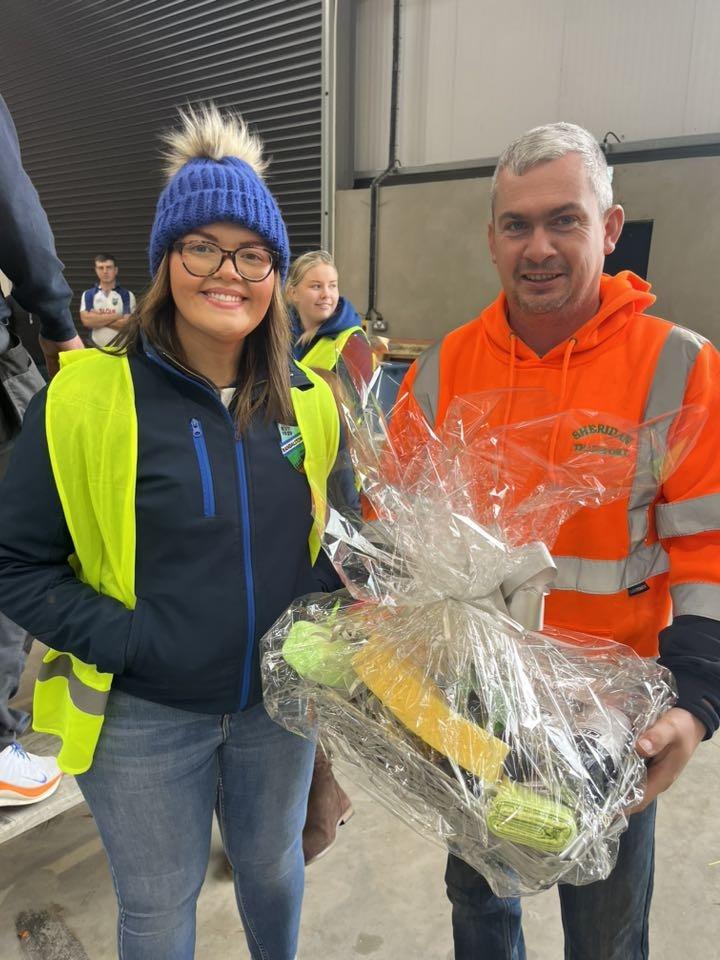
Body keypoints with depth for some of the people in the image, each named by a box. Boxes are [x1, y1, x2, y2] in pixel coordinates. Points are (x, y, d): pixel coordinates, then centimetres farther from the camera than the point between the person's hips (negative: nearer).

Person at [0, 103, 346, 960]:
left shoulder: (306, 401, -4)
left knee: (273, 866, 27)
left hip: (280, 700, 4)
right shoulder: (86, 398, -16)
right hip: (144, 718, -3)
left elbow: (334, 534, 9)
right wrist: (123, 641, -20)